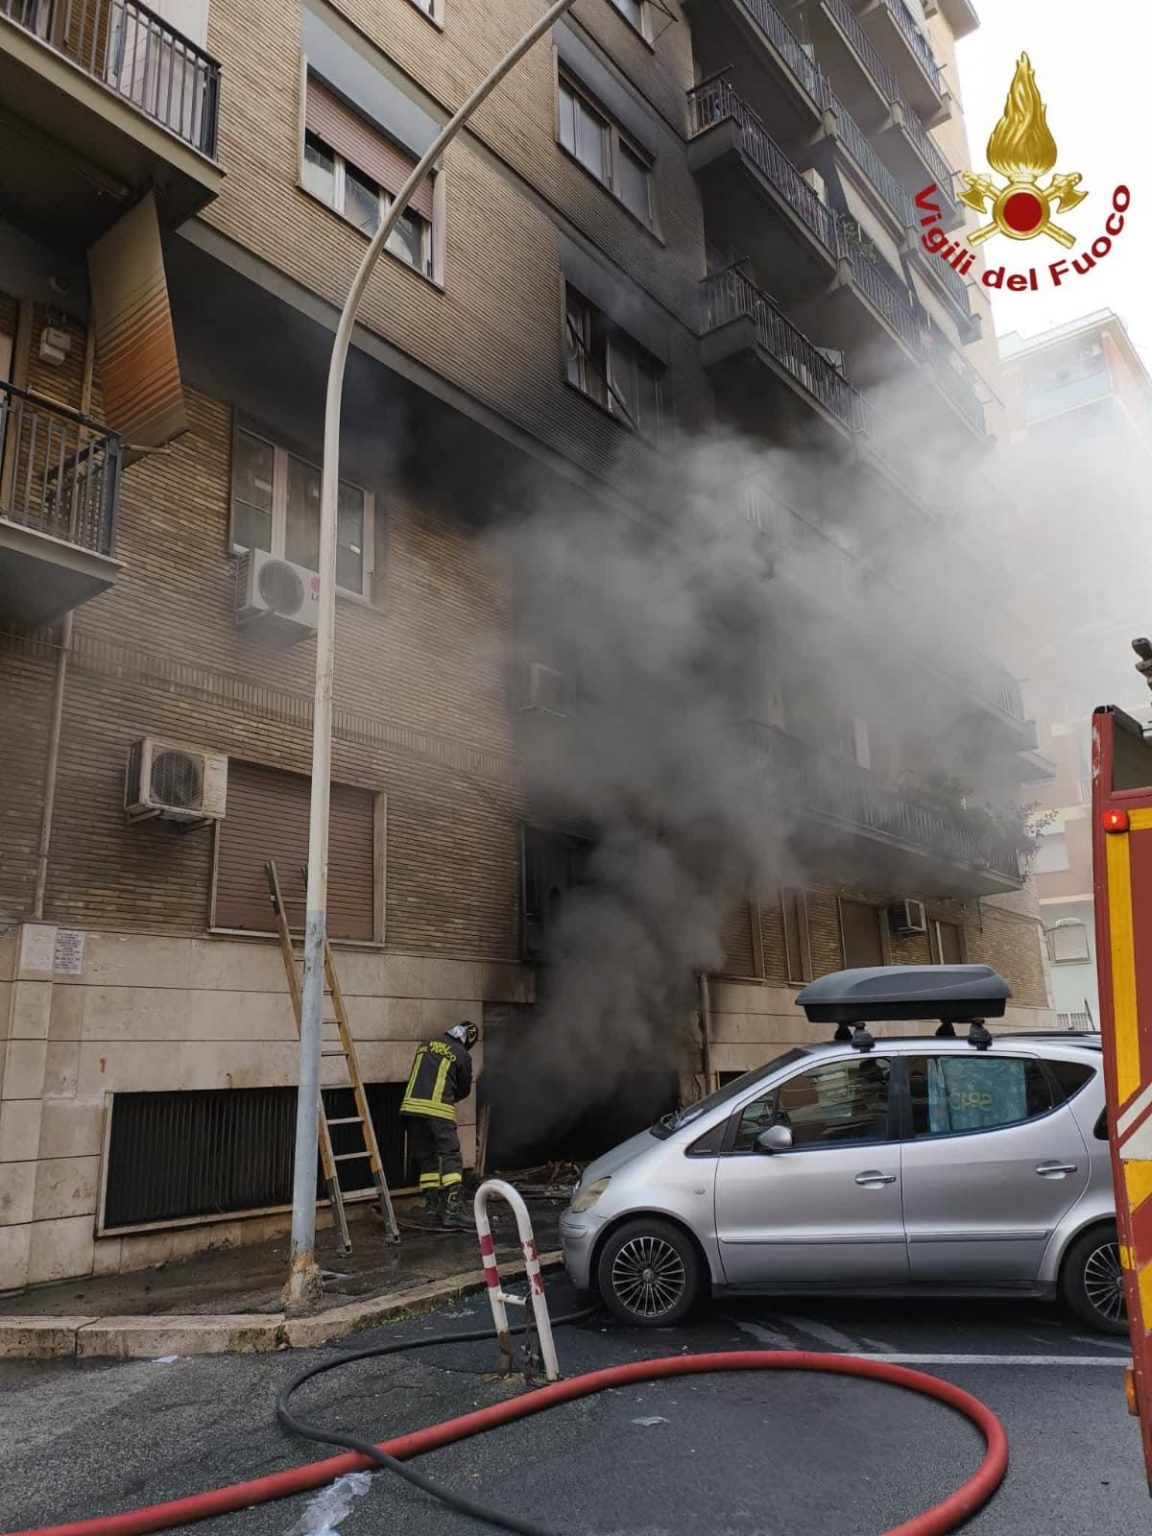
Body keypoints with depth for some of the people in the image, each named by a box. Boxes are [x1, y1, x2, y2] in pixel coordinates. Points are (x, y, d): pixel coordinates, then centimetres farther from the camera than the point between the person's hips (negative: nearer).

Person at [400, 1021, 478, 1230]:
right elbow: (464, 1089, 13)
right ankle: (453, 1210, -10)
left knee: (426, 1160, 14)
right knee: (451, 1159, -2)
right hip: (438, 1111, -6)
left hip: (412, 1106, 6)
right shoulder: (462, 1054, 3)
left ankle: (432, 1209, 16)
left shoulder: (425, 1045, 17)